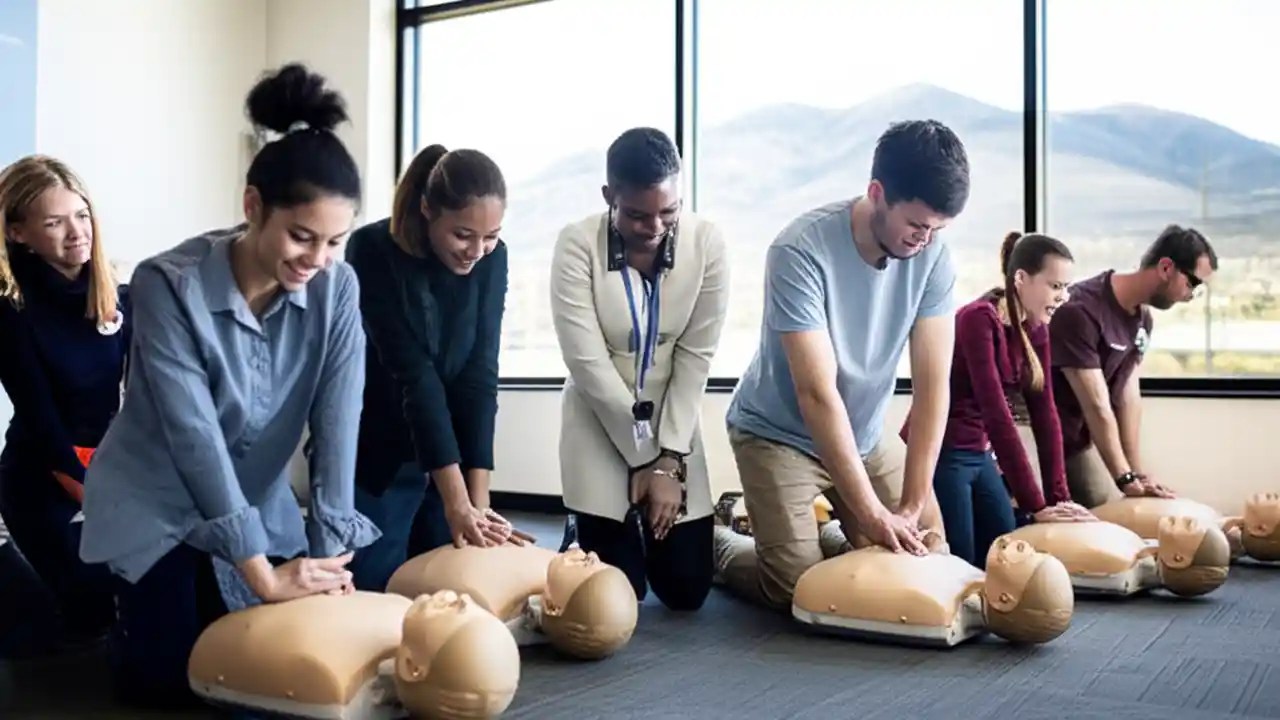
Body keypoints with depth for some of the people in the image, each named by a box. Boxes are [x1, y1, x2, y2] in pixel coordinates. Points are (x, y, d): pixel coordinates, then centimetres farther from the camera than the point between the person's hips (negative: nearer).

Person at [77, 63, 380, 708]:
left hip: (261, 504, 4)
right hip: (157, 506, -3)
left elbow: (337, 424, -19)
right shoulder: (167, 284, -26)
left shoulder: (336, 289, -16)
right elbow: (195, 438, -29)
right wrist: (263, 573, -30)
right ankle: (122, 613, 27)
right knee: (171, 679, -7)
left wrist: (330, 555, -24)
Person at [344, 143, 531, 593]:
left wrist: (478, 495, -20)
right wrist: (455, 498, -29)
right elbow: (413, 372, -25)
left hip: (453, 454, 3)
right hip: (375, 460, -3)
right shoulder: (374, 251, -19)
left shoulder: (492, 258, -9)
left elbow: (481, 374, -13)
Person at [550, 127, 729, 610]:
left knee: (687, 590, 2)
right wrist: (645, 460, -15)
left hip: (675, 422, 2)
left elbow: (695, 357, -10)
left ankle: (641, 537, 35)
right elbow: (589, 364, -18)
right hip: (600, 425, -2)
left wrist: (669, 458, -14)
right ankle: (585, 540, 31)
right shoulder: (577, 246, -19)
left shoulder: (707, 242, -13)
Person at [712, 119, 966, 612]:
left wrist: (912, 505, -20)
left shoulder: (933, 256, -15)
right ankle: (716, 545, 19)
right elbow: (818, 394, -31)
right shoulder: (801, 252, -29)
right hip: (780, 434, -5)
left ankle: (819, 533, 27)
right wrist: (871, 513, -30)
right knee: (799, 588, -11)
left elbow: (932, 385, -15)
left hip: (867, 435, 5)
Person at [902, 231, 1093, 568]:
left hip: (979, 455, 8)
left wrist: (1060, 497, -4)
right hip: (939, 455, -8)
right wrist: (1035, 506, -24)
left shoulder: (1036, 328, 5)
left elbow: (1044, 413, 2)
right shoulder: (979, 319, -21)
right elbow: (997, 415, -25)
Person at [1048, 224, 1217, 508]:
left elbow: (1128, 397, 1)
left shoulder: (1142, 318, 4)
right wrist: (1127, 480, -24)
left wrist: (1138, 471, -5)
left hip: (1080, 441, 8)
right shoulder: (1081, 311, -26)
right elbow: (1097, 406, -25)